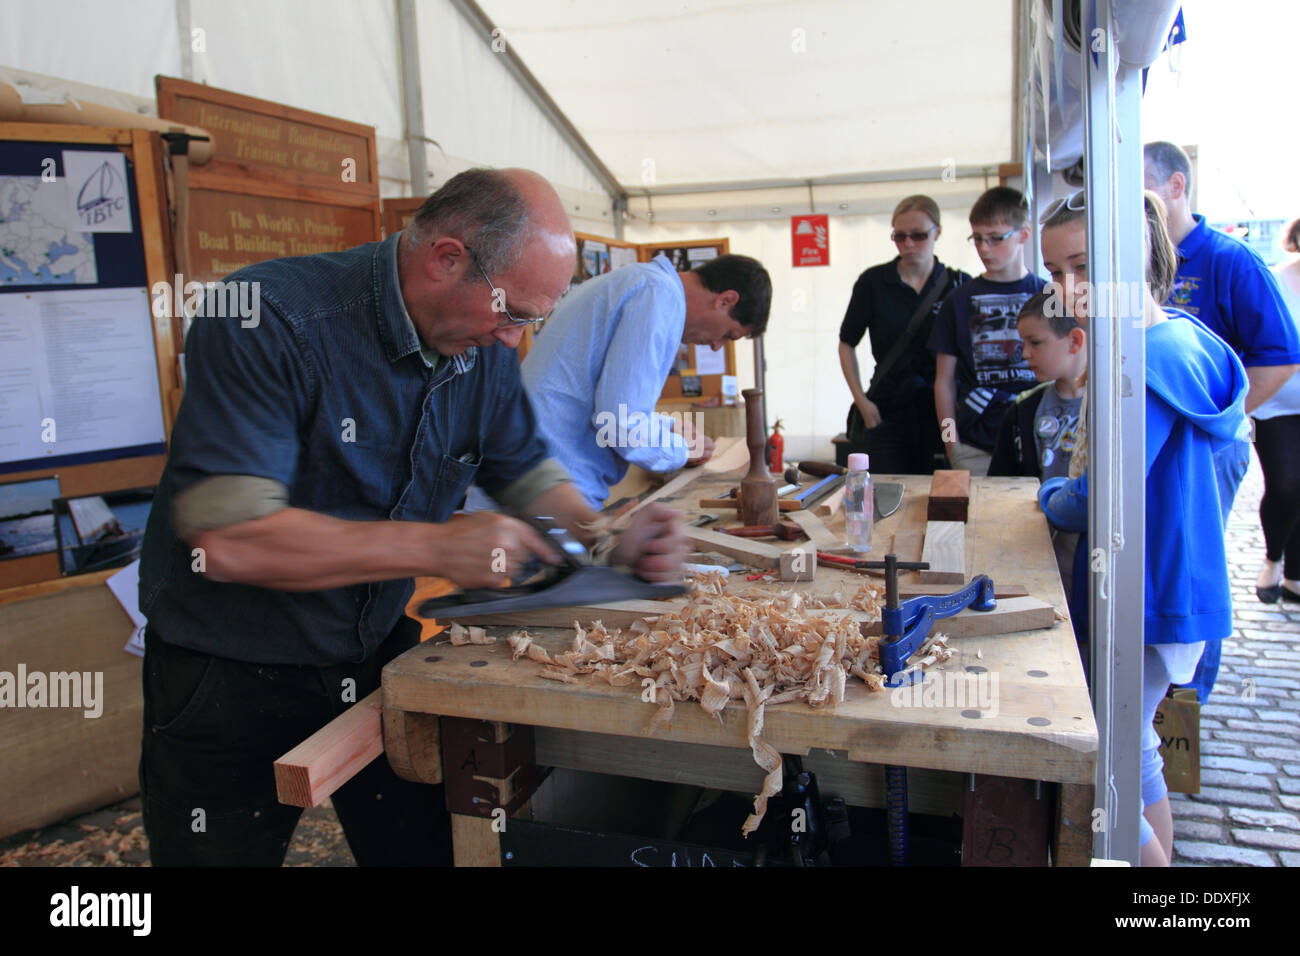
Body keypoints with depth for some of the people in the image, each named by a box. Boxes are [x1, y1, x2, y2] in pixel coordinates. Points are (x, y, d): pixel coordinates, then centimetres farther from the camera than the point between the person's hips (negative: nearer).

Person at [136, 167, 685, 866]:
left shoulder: (483, 350, -5)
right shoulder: (268, 321, -26)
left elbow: (526, 468, 8)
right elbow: (228, 540, -32)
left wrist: (606, 533, -12)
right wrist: (436, 546, -32)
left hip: (382, 647, 5)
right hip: (230, 675, -4)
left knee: (430, 847, 14)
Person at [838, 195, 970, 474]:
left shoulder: (959, 284, 3)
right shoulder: (873, 282, 2)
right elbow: (847, 344, 8)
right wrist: (863, 402, -1)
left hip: (942, 411, 1)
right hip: (887, 412, -1)